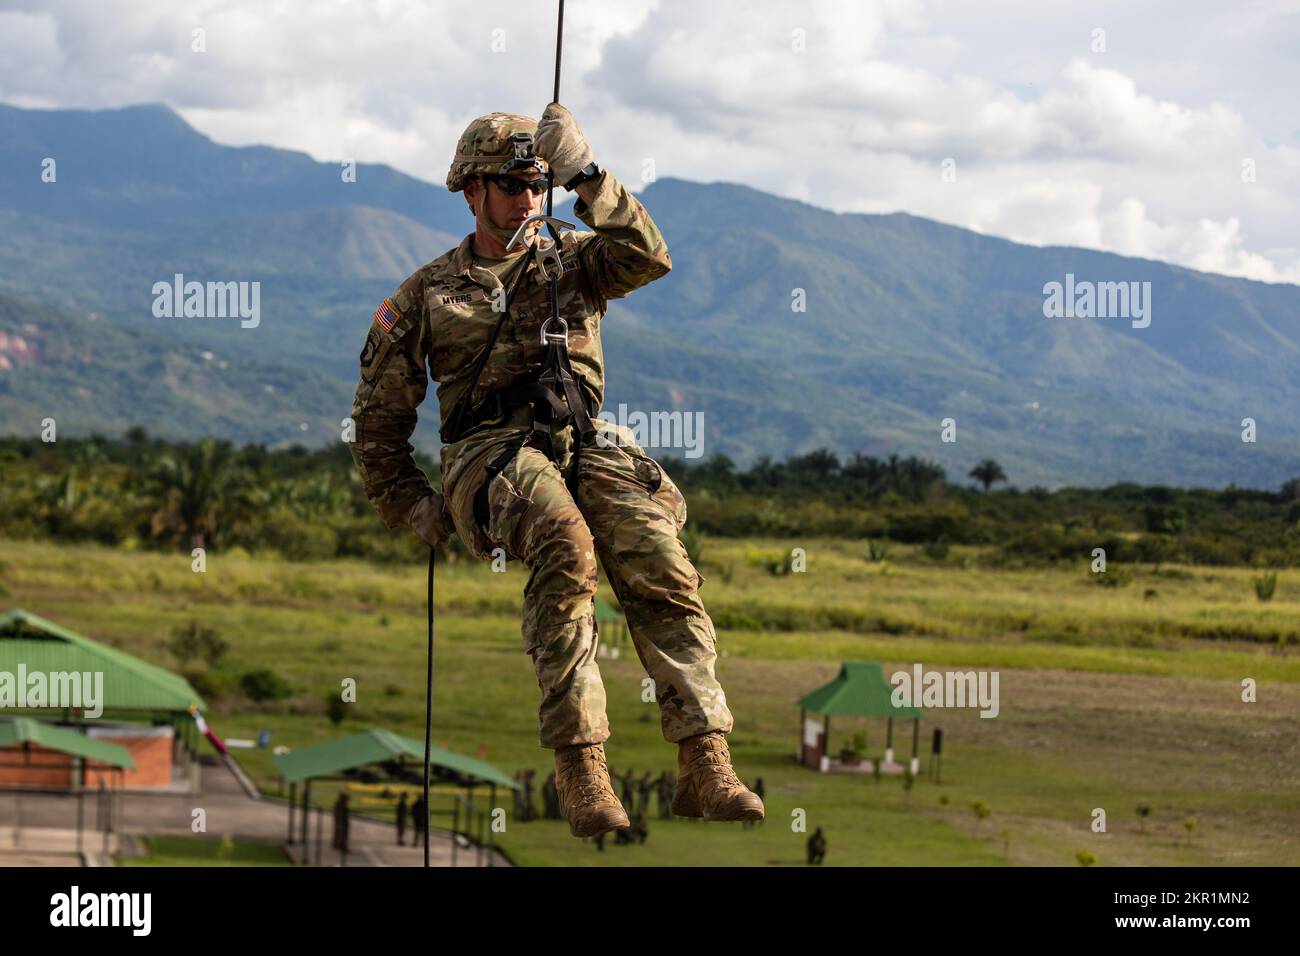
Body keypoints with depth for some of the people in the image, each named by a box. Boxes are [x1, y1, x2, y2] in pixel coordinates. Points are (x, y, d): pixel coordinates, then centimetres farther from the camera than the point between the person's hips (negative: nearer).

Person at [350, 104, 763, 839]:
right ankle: (580, 768, -39)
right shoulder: (429, 292, 18)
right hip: (489, 454, -2)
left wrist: (588, 177, -12)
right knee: (566, 542, -37)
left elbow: (648, 257, -4)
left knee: (659, 556, -29)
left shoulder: (573, 263, 20)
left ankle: (705, 766, -35)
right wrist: (410, 506, 16)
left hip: (585, 444, 2)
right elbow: (379, 414, 24)